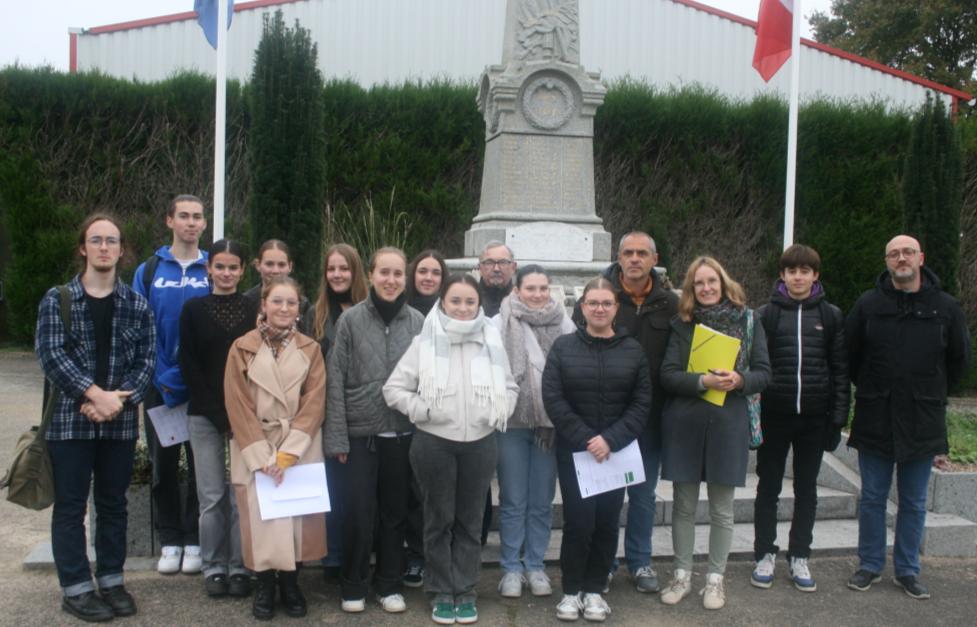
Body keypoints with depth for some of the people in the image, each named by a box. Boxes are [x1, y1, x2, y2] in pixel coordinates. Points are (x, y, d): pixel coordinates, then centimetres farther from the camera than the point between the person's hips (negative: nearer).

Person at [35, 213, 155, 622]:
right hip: (70, 419, -2)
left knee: (113, 504, 12)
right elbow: (51, 354, -10)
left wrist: (118, 400, -14)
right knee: (71, 506, 4)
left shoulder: (137, 305, 6)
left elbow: (146, 360, 1)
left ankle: (112, 581, 24)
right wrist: (95, 394, -19)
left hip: (121, 421, 2)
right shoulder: (57, 299, 0)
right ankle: (76, 589, 15)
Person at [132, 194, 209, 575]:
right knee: (164, 464, 9)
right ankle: (169, 540, 21)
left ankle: (194, 540, 17)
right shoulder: (149, 271, 3)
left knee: (201, 464, 5)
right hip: (160, 386, 1)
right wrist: (163, 378, -9)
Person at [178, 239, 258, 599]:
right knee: (212, 496, 3)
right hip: (205, 416, 0)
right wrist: (220, 414, -7)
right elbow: (188, 366, 0)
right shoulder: (194, 309, 5)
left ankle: (240, 567, 12)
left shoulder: (254, 310, 5)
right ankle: (214, 567, 16)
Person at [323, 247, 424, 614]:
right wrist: (337, 436, -7)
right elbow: (337, 380, -3)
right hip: (360, 432, -1)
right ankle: (354, 586, 20)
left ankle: (390, 584, 26)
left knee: (395, 512, 11)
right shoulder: (351, 319, -2)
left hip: (403, 433, 2)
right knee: (358, 512, 2)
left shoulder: (417, 322, 2)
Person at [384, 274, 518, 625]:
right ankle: (441, 592, 21)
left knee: (470, 520, 11)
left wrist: (501, 411, -1)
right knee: (439, 519, 9)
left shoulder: (492, 341, 2)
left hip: (480, 444, 2)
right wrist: (421, 409, -13)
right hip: (434, 443, -2)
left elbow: (510, 386, 14)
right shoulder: (426, 341, -6)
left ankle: (465, 591, 23)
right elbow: (394, 388, -3)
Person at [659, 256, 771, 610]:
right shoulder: (682, 324, 1)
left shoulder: (747, 321, 2)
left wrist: (740, 379, -18)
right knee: (684, 505, 11)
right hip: (684, 423, 0)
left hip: (728, 424, 0)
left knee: (721, 509, 10)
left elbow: (763, 373, 2)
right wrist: (703, 381, -21)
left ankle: (715, 578, 25)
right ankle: (682, 575, 25)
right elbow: (667, 374, -5)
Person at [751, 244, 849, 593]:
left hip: (814, 417, 1)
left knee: (806, 489, 11)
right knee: (768, 488, 7)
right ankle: (765, 555, 18)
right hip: (774, 415, -1)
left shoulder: (831, 316, 3)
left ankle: (799, 557, 22)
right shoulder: (767, 314, 0)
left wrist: (838, 417, -2)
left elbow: (840, 370, 4)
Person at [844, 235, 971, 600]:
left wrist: (931, 394, 11)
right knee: (872, 498, 9)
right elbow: (849, 354, 9)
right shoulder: (868, 304, -2)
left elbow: (960, 360, 12)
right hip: (875, 419, 0)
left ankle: (907, 570, 23)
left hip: (922, 421, 0)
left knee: (914, 502, 10)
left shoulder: (946, 307, -1)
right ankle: (870, 566, 22)